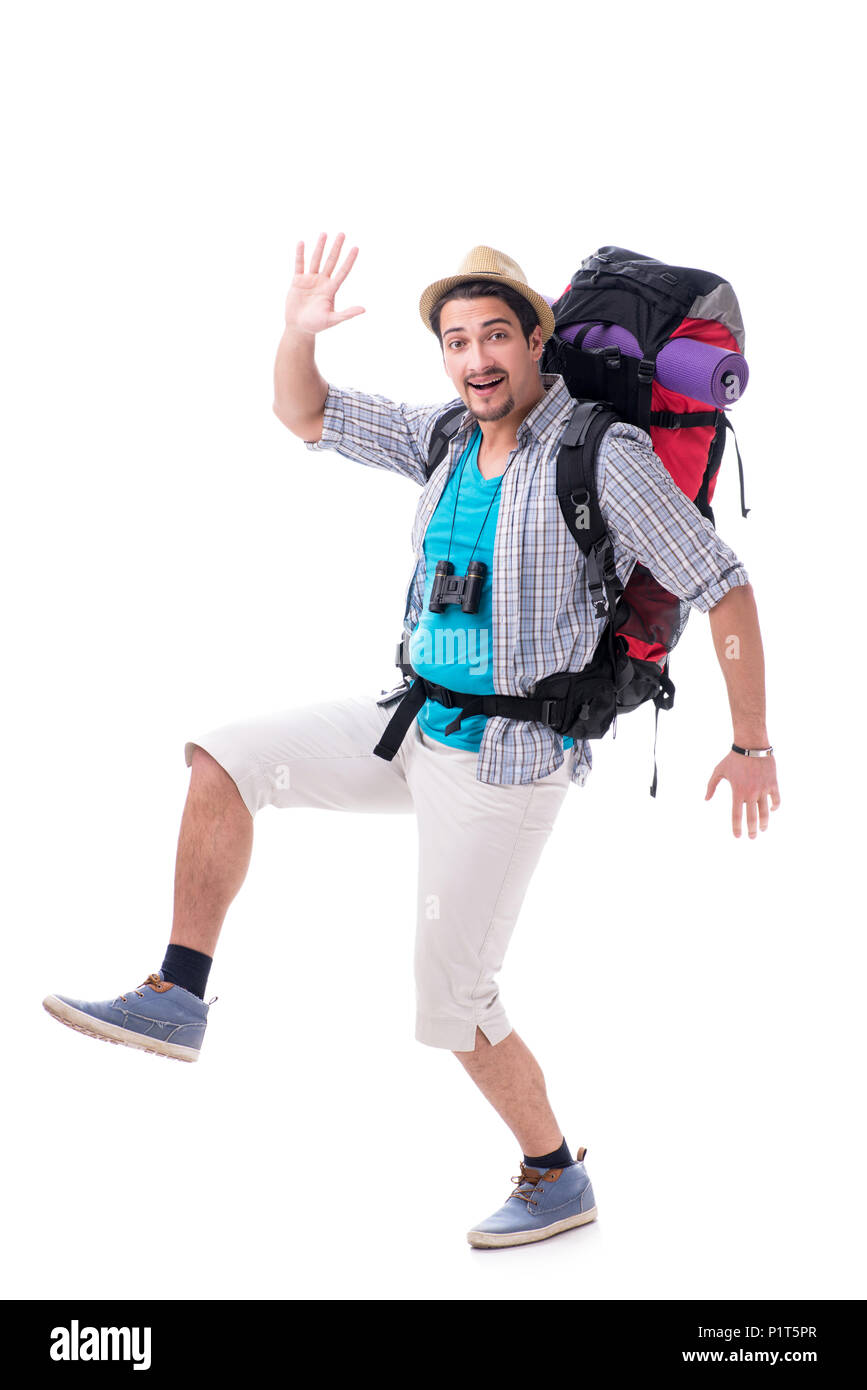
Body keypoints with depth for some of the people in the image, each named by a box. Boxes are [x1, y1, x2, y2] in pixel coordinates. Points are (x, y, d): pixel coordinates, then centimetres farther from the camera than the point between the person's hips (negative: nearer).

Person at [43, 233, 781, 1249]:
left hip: (507, 763, -7)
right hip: (414, 722, 7)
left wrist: (752, 743, -9)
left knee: (452, 1003, 1)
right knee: (224, 760, -4)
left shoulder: (605, 455, -16)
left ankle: (557, 1179, 24)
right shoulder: (448, 436, 4)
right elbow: (304, 416, 11)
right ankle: (177, 1000, 2)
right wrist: (299, 333, -10)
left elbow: (723, 587, -13)